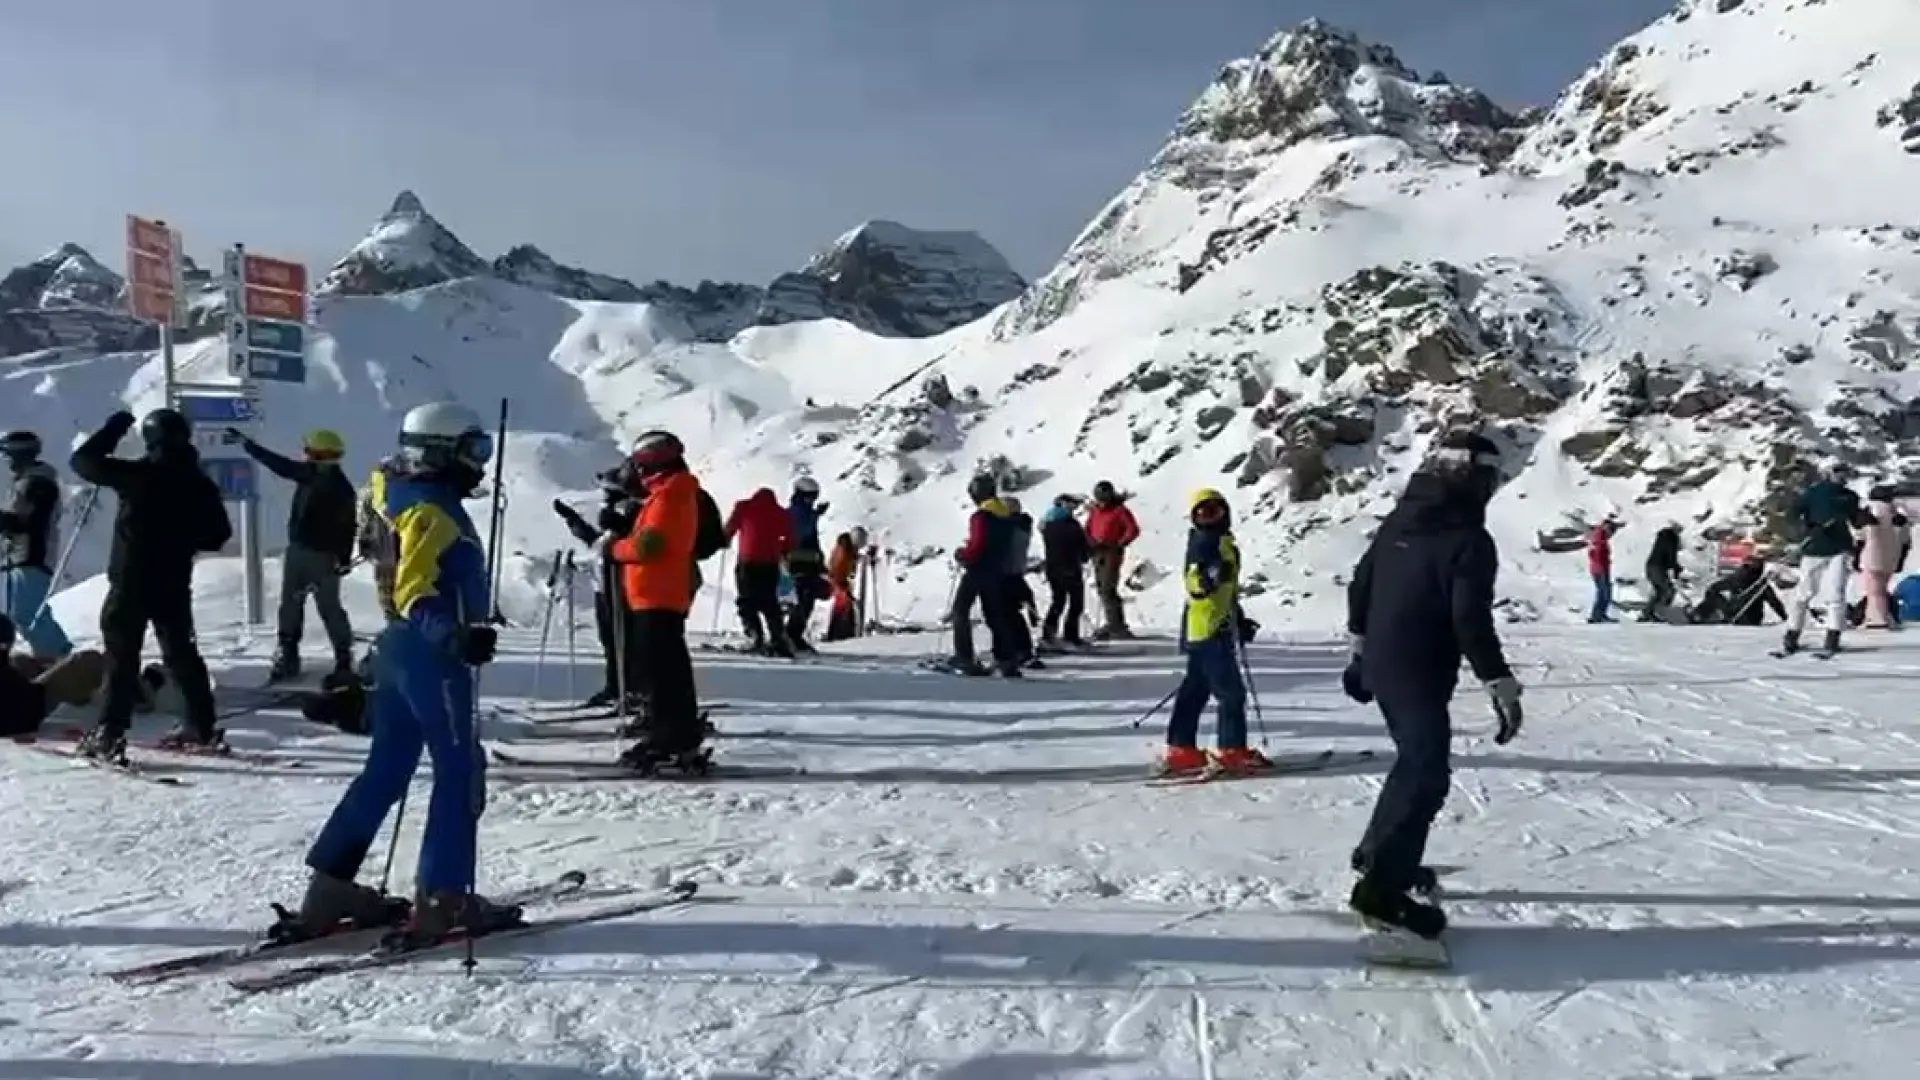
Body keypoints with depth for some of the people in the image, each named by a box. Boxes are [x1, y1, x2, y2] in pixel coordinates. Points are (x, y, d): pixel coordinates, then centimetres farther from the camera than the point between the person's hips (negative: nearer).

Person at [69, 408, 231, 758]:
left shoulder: (138, 475, -12)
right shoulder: (200, 484, 2)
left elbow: (83, 461, -3)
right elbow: (219, 534, 10)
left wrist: (112, 430, 7)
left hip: (131, 581, -4)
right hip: (175, 584, 5)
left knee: (121, 655, -1)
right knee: (181, 653, 14)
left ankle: (110, 734, -5)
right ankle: (202, 729, 17)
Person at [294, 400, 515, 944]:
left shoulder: (407, 499, 14)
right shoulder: (430, 510, -16)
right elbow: (413, 593, -27)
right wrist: (455, 635, -43)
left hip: (401, 650, 10)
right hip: (434, 656, -10)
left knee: (386, 770, 14)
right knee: (461, 773, -2)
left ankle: (330, 887, 18)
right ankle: (443, 899, 1)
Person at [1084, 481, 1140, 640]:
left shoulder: (1119, 510, -6)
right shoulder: (1095, 510, 13)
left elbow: (1133, 530, -9)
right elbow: (1088, 529, 19)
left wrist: (1118, 544, -15)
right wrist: (1092, 542, -1)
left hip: (1112, 553, -7)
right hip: (1098, 553, 7)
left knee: (1108, 589, -14)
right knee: (1101, 589, 9)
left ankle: (1117, 626, -11)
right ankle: (1113, 623, 17)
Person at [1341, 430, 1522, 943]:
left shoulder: (1397, 522, 7)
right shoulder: (1469, 539, -16)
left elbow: (1359, 585, 14)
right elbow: (1472, 622, -22)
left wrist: (1361, 648, 25)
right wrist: (1502, 686, -17)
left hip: (1380, 666, 8)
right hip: (1420, 675, -8)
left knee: (1414, 760, 24)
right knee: (1427, 776, -3)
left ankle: (1378, 853, 35)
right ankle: (1381, 890, -6)